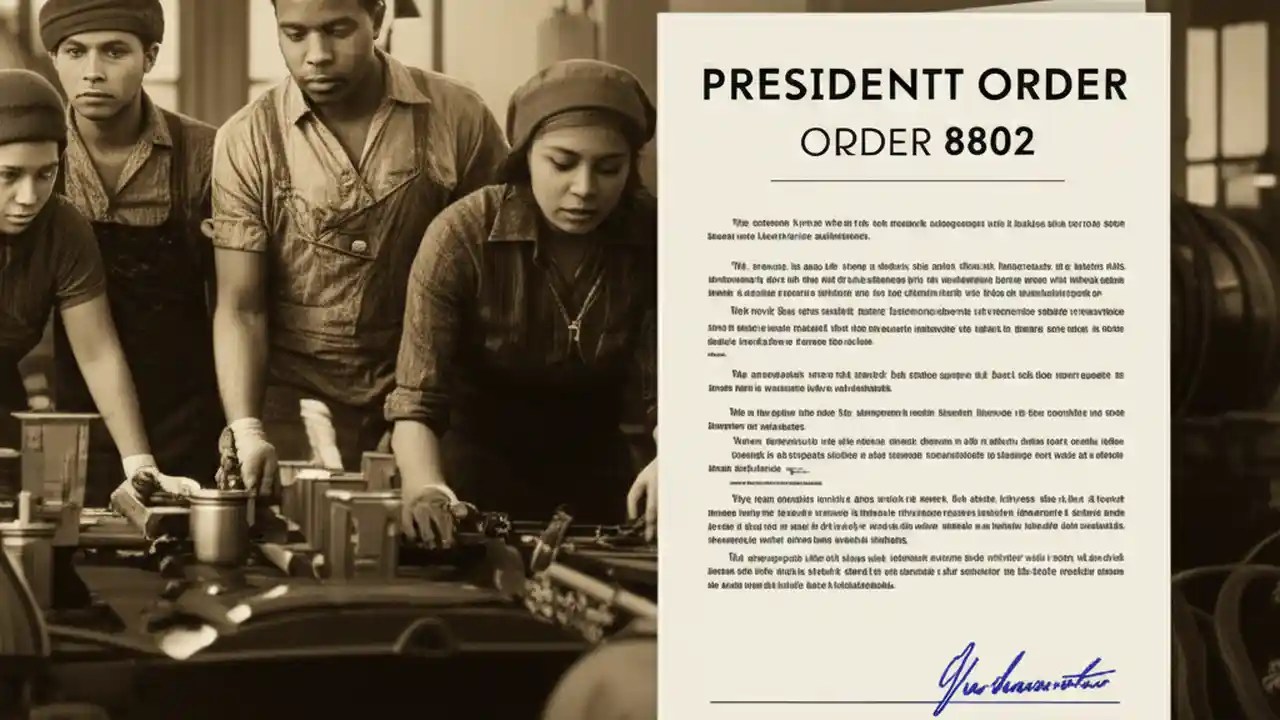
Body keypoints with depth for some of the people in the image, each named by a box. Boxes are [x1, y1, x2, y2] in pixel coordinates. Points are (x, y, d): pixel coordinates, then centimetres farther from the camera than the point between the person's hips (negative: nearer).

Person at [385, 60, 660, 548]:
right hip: (477, 462, -2)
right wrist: (425, 489, -44)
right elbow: (417, 397, -24)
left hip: (595, 470, 2)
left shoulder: (655, 238, -15)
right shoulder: (463, 236, -22)